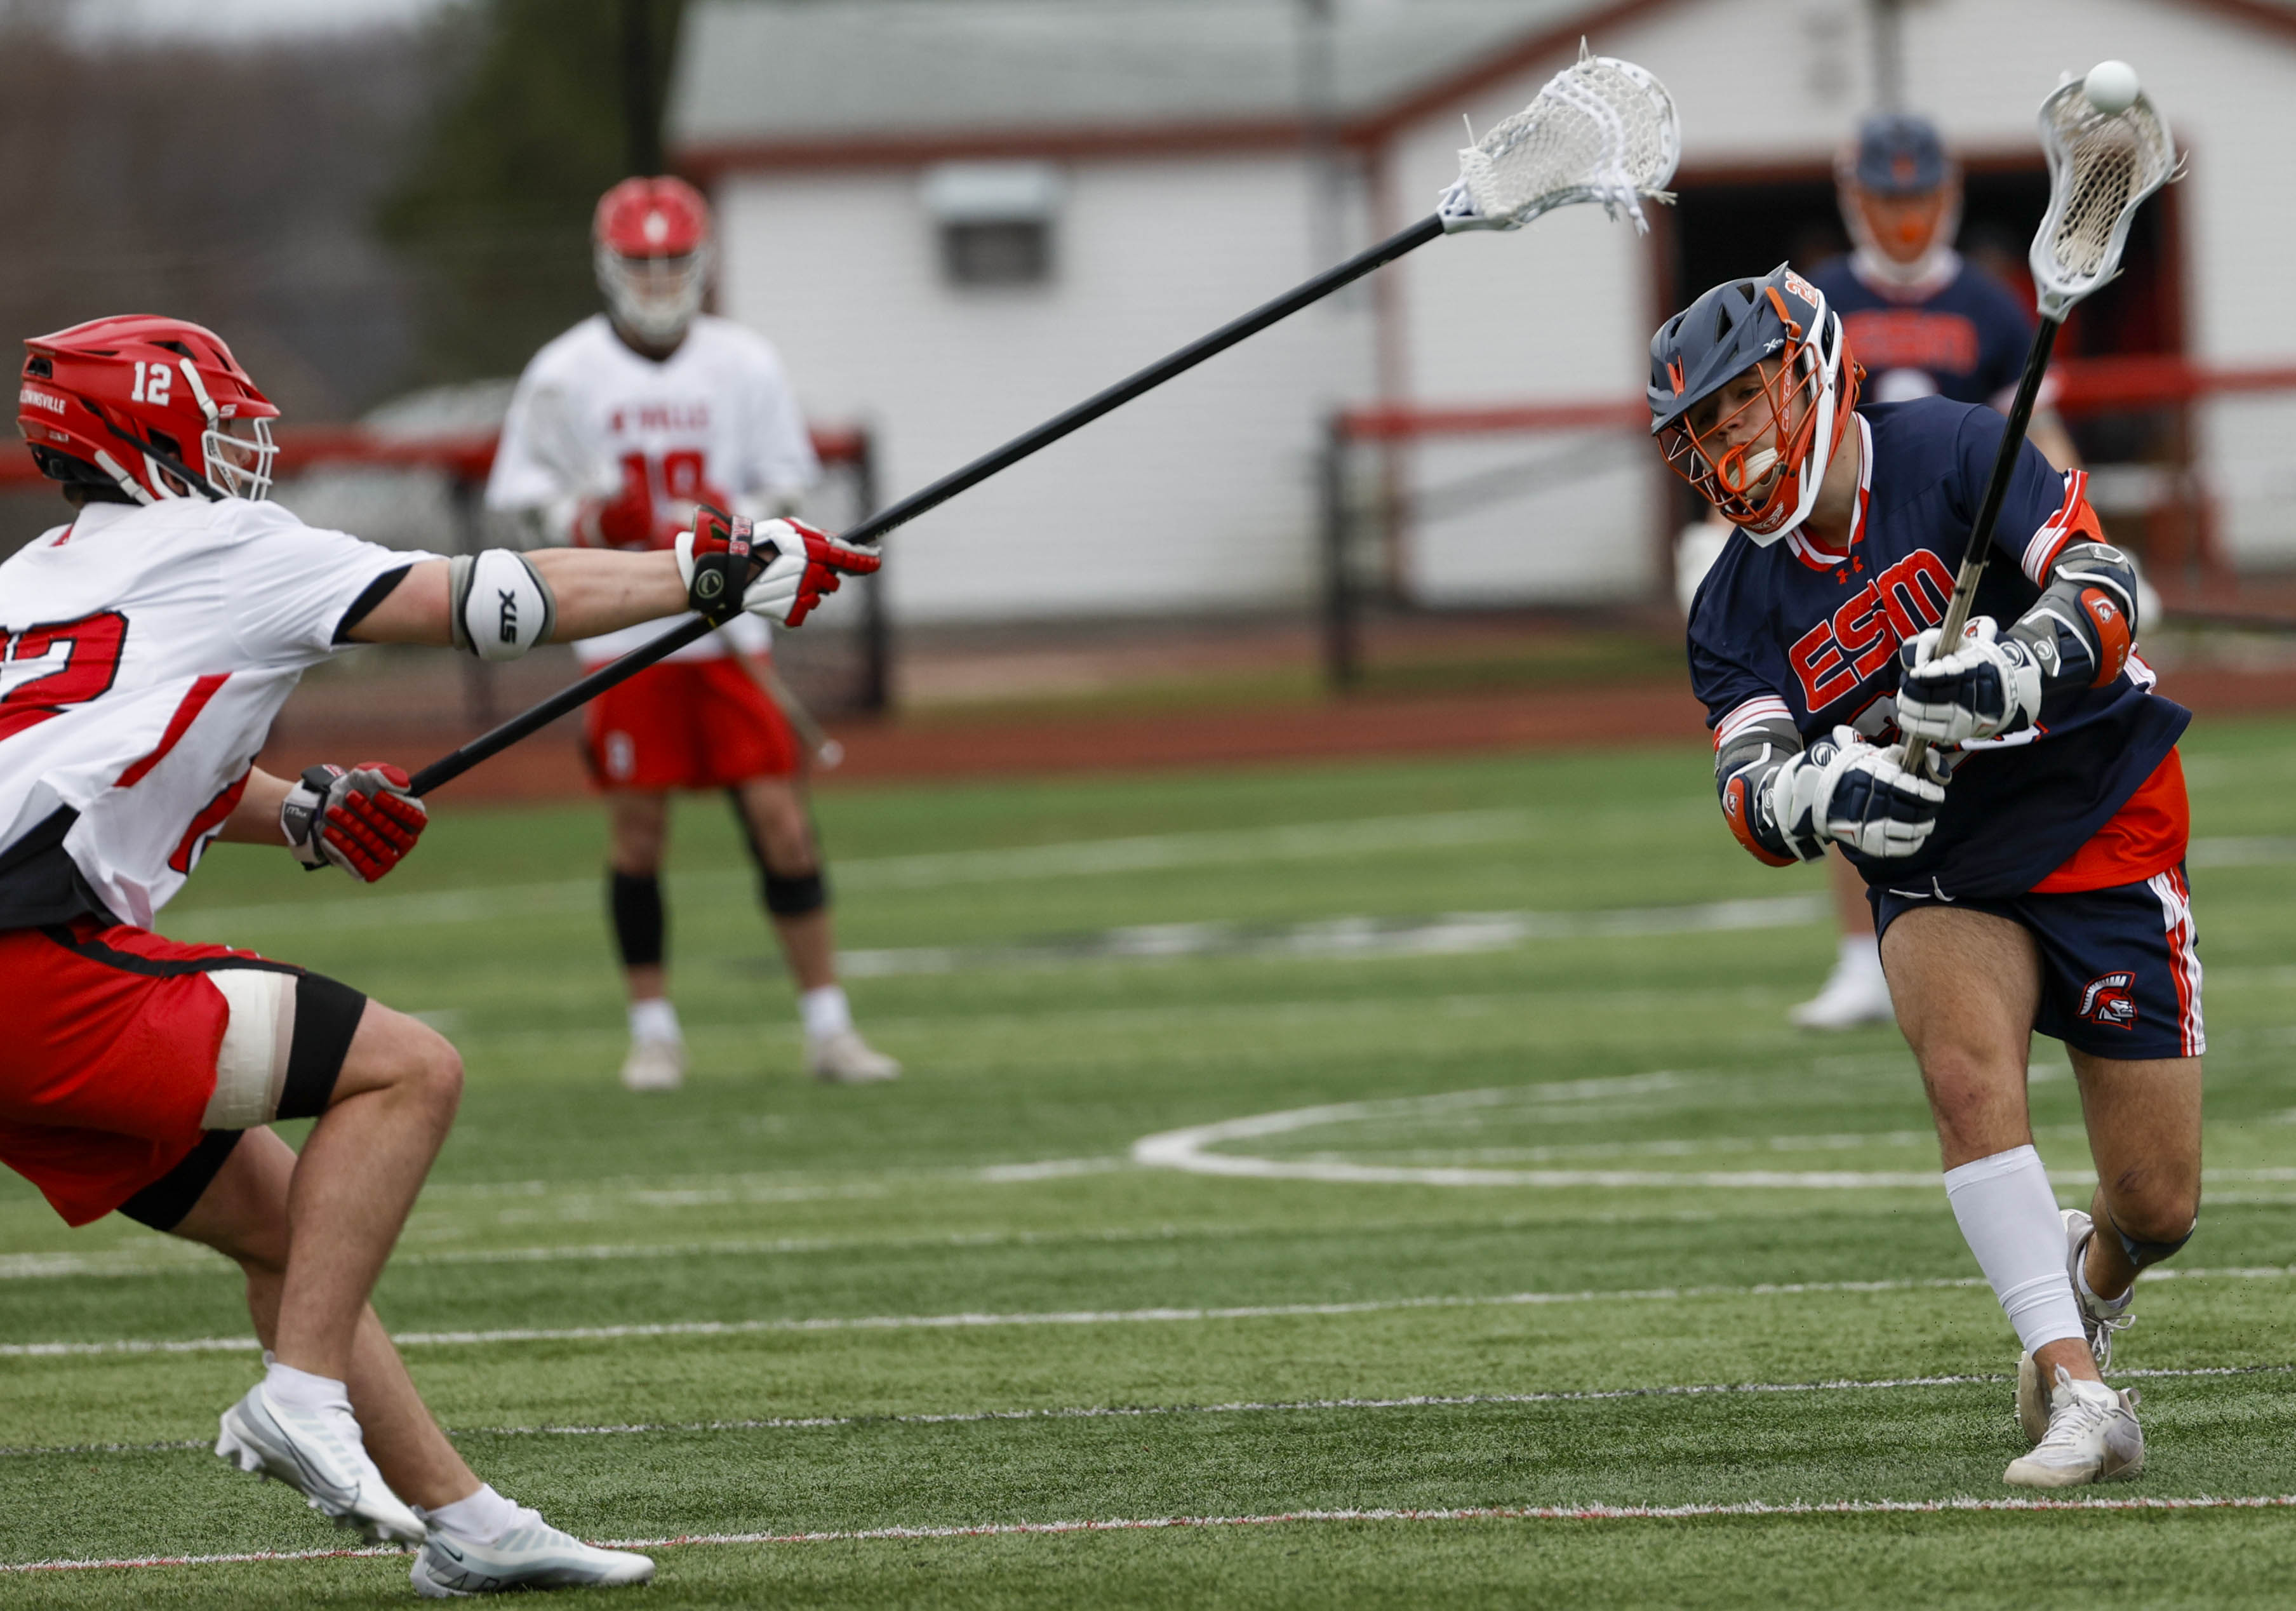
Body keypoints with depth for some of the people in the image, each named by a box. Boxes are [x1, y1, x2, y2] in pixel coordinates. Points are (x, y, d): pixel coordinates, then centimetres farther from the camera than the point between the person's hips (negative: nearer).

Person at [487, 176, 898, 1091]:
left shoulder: (743, 365, 5)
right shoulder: (567, 374, 1)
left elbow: (785, 485, 10)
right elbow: (525, 495, 6)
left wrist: (735, 524, -11)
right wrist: (586, 522, -14)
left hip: (726, 625, 1)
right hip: (620, 629, -1)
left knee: (780, 817, -4)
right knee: (637, 832, 0)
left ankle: (827, 1025, 2)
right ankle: (653, 1030, 12)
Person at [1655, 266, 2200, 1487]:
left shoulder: (1947, 451, -13)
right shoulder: (1739, 608, -1)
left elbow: (2102, 584, -21)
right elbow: (1752, 797, -11)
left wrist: (2012, 673, -41)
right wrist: (1814, 791, -35)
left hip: (2103, 833, -2)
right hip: (1937, 875, 2)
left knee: (2157, 1204, -1)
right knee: (1966, 1066, -31)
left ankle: (2093, 1274, 38)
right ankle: (2076, 1391, -29)